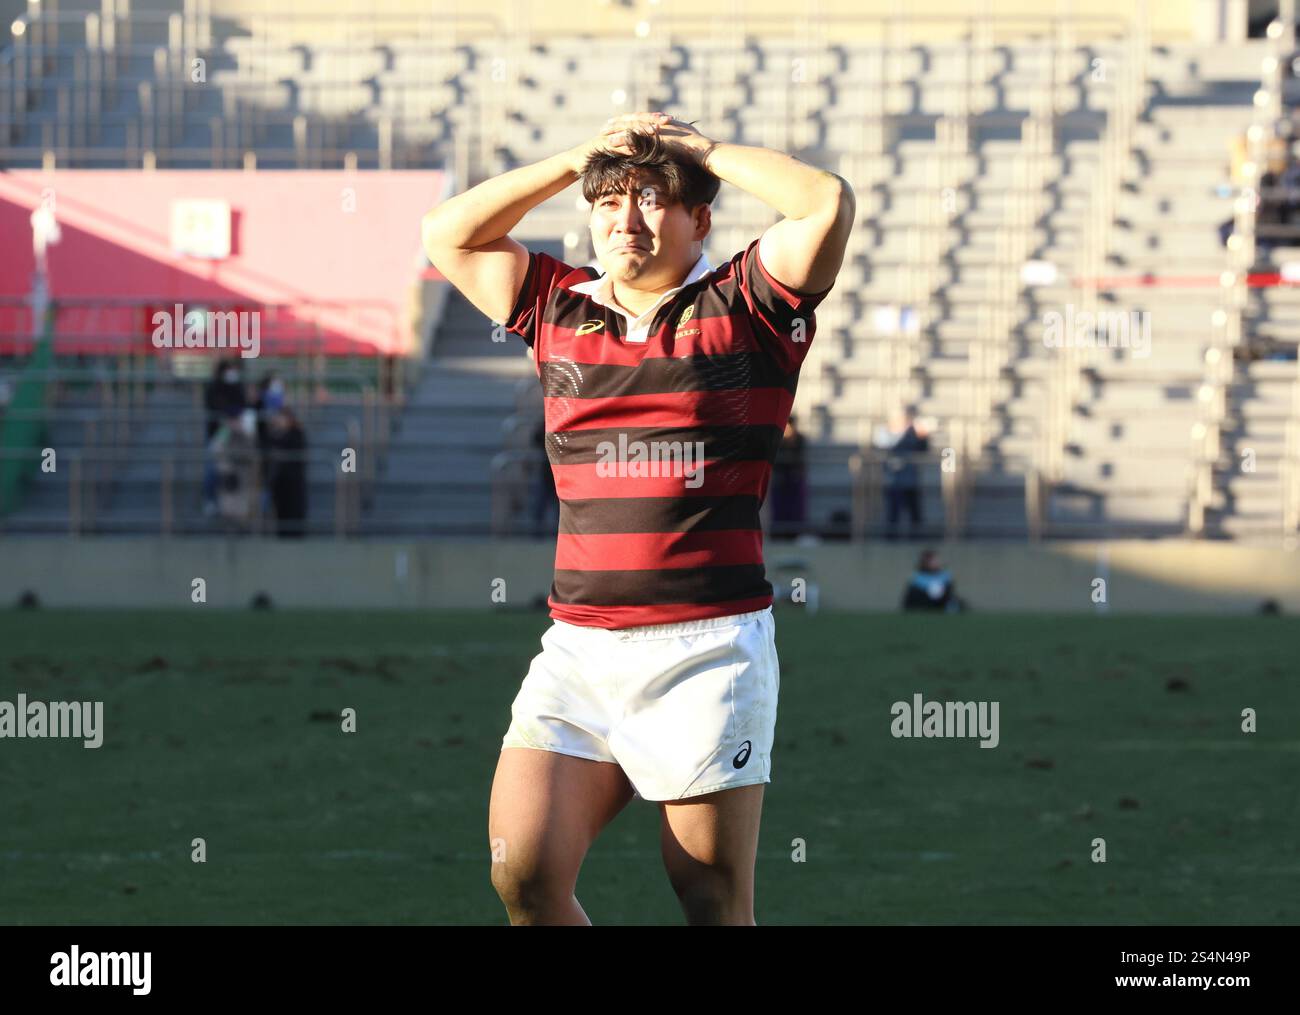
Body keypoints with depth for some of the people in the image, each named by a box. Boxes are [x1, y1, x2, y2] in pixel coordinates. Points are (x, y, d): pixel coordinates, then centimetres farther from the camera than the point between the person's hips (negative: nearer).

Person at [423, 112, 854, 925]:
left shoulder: (744, 308, 3)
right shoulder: (559, 308, 16)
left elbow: (828, 204, -10)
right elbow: (450, 234, 22)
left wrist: (703, 149, 3)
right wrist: (580, 159, 15)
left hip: (709, 647, -4)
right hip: (579, 648, 4)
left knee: (716, 905, -3)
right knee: (522, 873, -11)